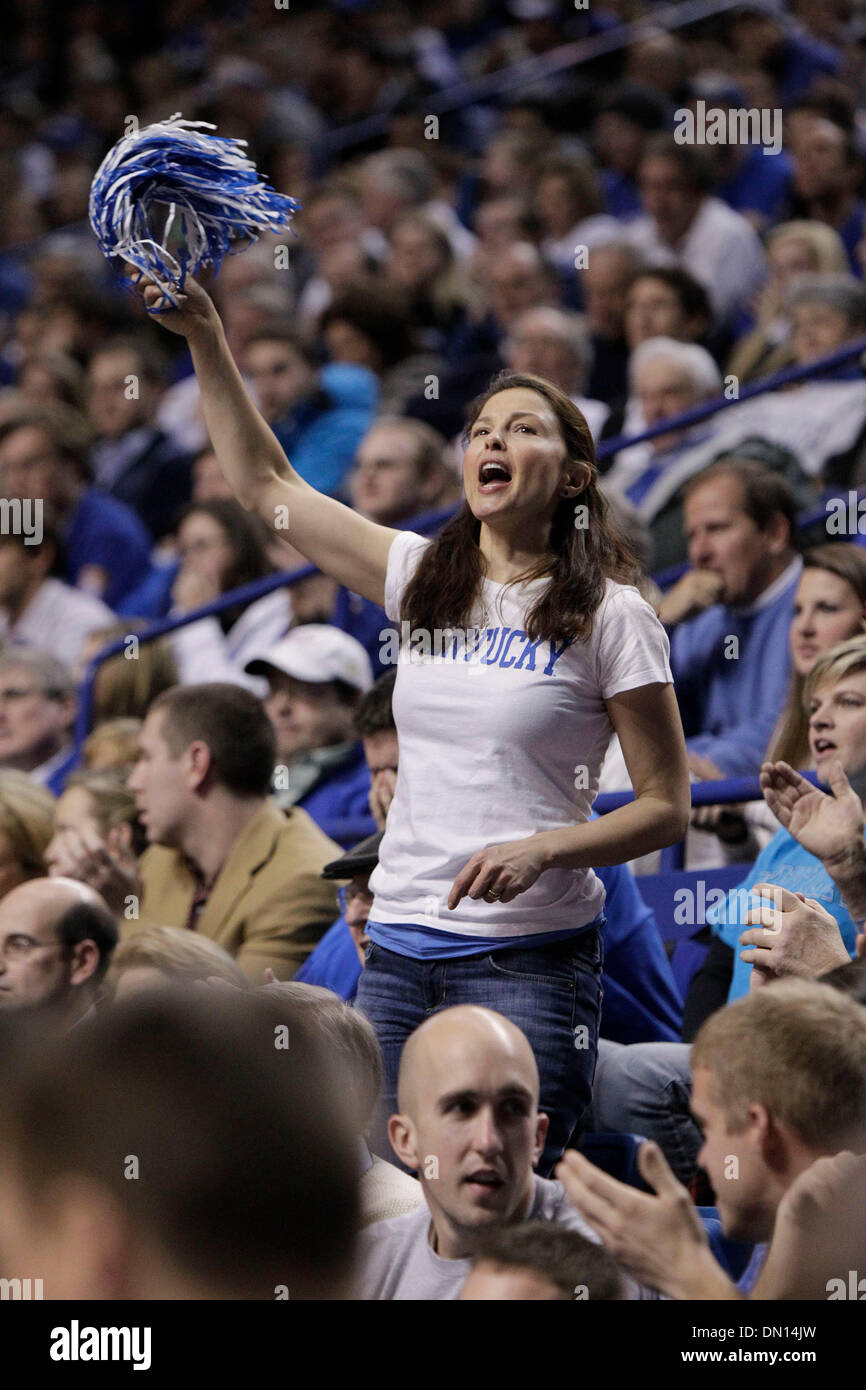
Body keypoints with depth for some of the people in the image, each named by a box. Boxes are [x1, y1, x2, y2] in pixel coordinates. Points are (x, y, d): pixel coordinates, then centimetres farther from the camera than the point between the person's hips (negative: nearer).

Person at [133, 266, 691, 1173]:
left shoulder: (609, 615, -1)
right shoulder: (421, 578, 11)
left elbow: (666, 808, -1)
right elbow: (264, 484, 14)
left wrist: (541, 849, -16)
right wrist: (204, 339, 6)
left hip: (527, 961, -4)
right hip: (398, 953, 5)